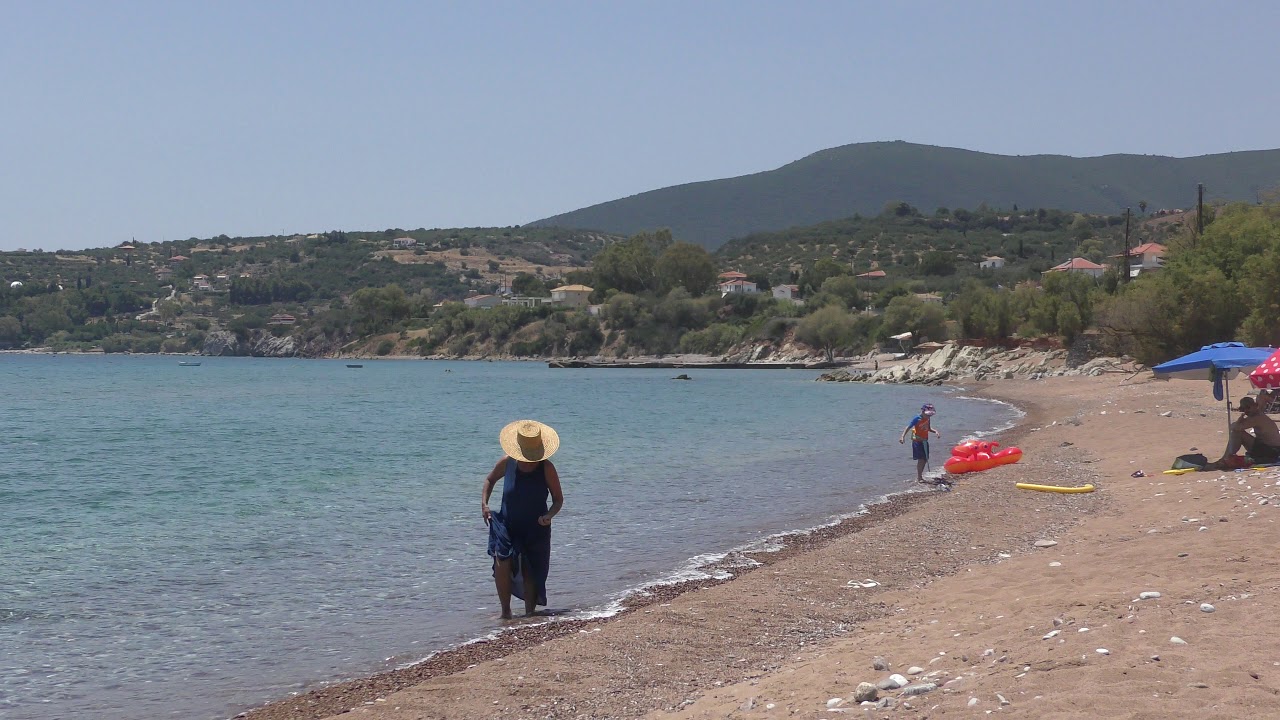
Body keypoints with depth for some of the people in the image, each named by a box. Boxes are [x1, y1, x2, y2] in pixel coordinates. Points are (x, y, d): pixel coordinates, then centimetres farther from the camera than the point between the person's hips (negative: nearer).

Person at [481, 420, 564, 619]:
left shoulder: (546, 468, -10)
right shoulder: (507, 462, -6)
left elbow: (558, 499, -3)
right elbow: (490, 479, 14)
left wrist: (549, 515, -23)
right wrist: (484, 504, 0)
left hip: (536, 530, -1)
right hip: (507, 526, 1)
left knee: (531, 573, 0)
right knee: (501, 565, -16)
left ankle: (530, 614, 15)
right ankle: (505, 611, -1)